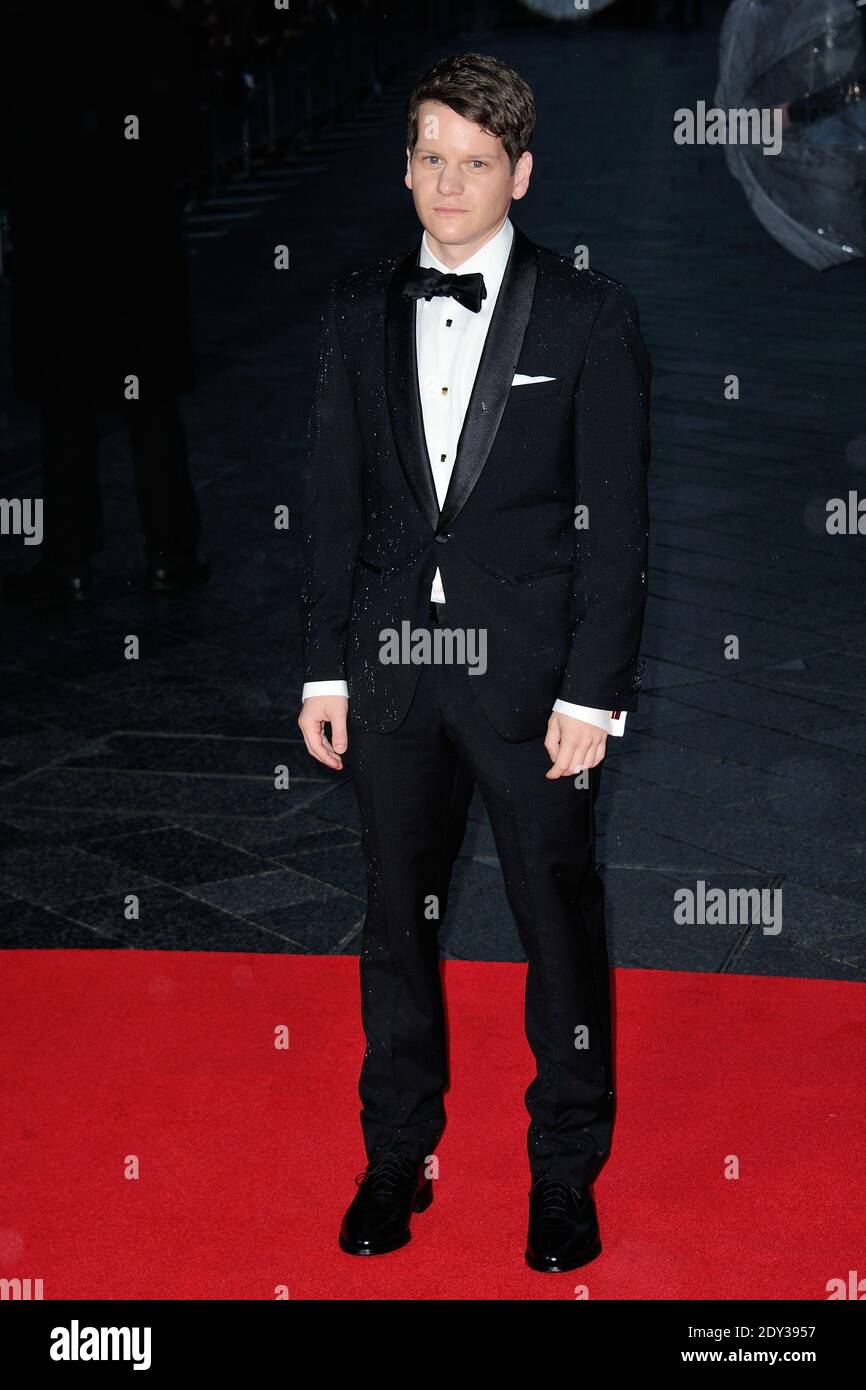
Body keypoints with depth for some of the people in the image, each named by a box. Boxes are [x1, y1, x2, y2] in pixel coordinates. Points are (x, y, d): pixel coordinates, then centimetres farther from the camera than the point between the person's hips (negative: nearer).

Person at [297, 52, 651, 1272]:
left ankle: (567, 1173, 23)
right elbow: (333, 502, 10)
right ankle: (398, 1158, 29)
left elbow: (616, 518, -4)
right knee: (395, 918, 12)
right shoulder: (360, 314, 8)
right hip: (391, 666, 3)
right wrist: (326, 667, 5)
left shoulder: (589, 314, -2)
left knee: (560, 924, 5)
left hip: (529, 666, -3)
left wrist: (593, 691, -10)